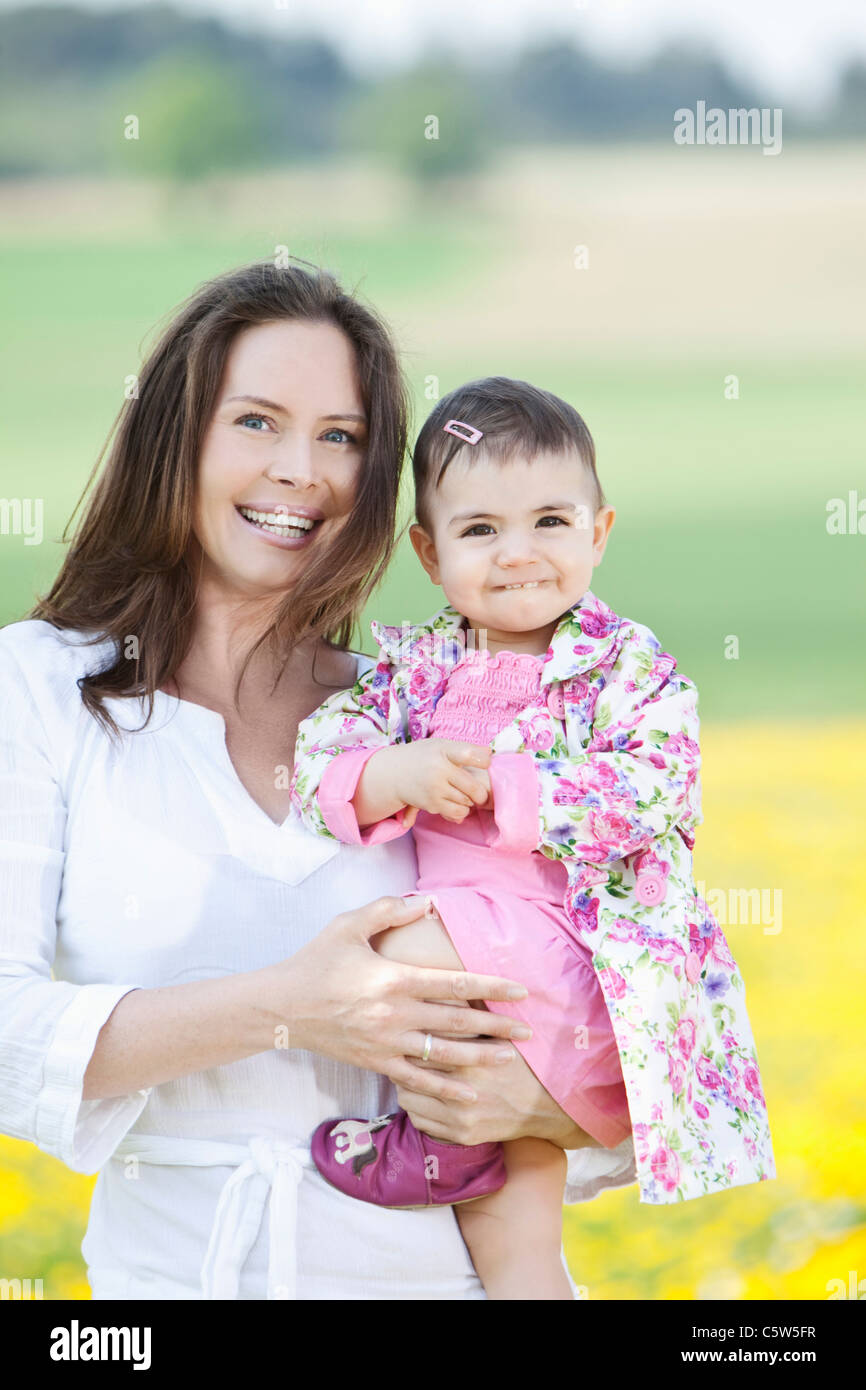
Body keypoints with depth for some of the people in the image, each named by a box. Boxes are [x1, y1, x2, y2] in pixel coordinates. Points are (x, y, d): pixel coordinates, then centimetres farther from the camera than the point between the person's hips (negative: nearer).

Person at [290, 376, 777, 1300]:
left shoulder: (631, 666, -1)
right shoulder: (417, 667, 11)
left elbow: (647, 795, -15)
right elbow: (316, 758, 3)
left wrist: (494, 785, -18)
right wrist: (393, 778, -19)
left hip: (589, 961, -5)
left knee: (403, 950, -23)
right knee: (509, 1197, -4)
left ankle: (447, 1134, -1)